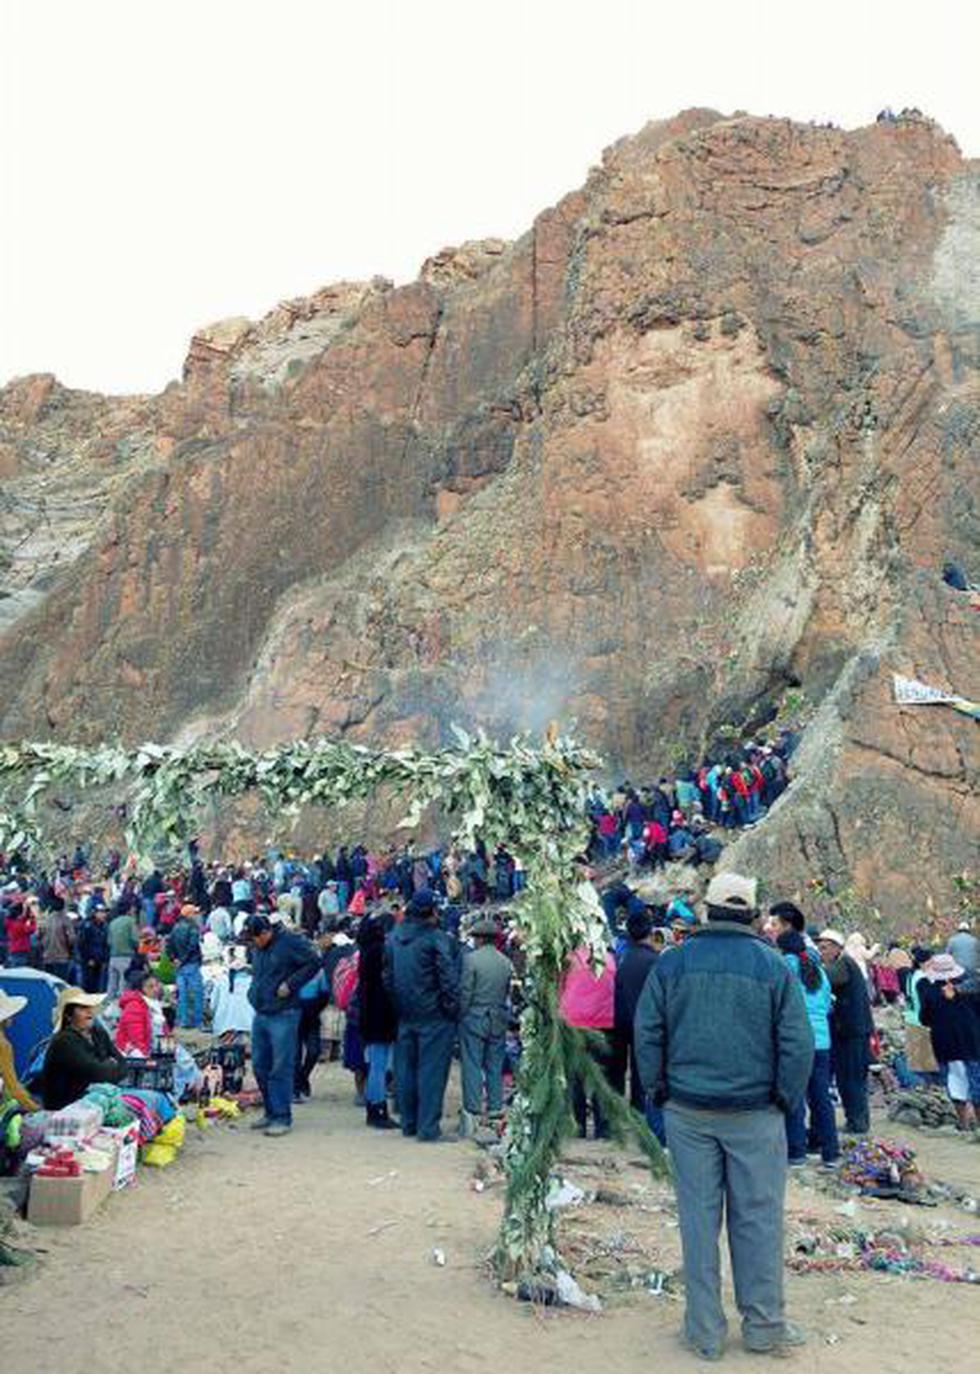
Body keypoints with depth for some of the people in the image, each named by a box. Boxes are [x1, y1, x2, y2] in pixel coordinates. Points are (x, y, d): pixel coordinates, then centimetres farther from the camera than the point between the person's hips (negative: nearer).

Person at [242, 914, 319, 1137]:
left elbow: (314, 963, -13)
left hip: (283, 1015, -8)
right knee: (260, 1066, 13)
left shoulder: (290, 942, -12)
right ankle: (271, 1112, 26)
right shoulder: (257, 948, 11)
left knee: (281, 1068, -5)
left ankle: (282, 1118, 3)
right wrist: (254, 991, 12)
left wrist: (290, 984, -15)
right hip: (260, 1015, 8)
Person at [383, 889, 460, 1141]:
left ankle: (409, 1123, 22)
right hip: (434, 1016, -6)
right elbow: (449, 978, -14)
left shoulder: (394, 939, 7)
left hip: (404, 1016, 6)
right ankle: (428, 1127, 0)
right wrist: (453, 1008, -4)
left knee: (405, 1070, 13)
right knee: (431, 1070, -1)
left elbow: (387, 978, 13)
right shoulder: (437, 938, -13)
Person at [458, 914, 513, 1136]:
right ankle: (495, 1110, 14)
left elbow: (465, 992, -10)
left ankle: (472, 1112, -1)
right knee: (495, 1067, 11)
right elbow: (509, 994, 8)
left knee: (472, 1066, 1)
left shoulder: (470, 958, -11)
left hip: (474, 1018, -5)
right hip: (498, 1020, 5)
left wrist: (460, 1015, 0)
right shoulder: (506, 962, 5)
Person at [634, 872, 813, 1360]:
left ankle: (704, 1330, 16)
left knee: (698, 1217, 8)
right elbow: (798, 1043, -4)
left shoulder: (672, 962, -1)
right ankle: (763, 1324, 20)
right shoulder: (773, 966, -4)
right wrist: (786, 1099, 6)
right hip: (754, 1115, -1)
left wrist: (657, 1090, 9)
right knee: (757, 1218, 10)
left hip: (686, 1112, 1)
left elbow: (646, 1032, 0)